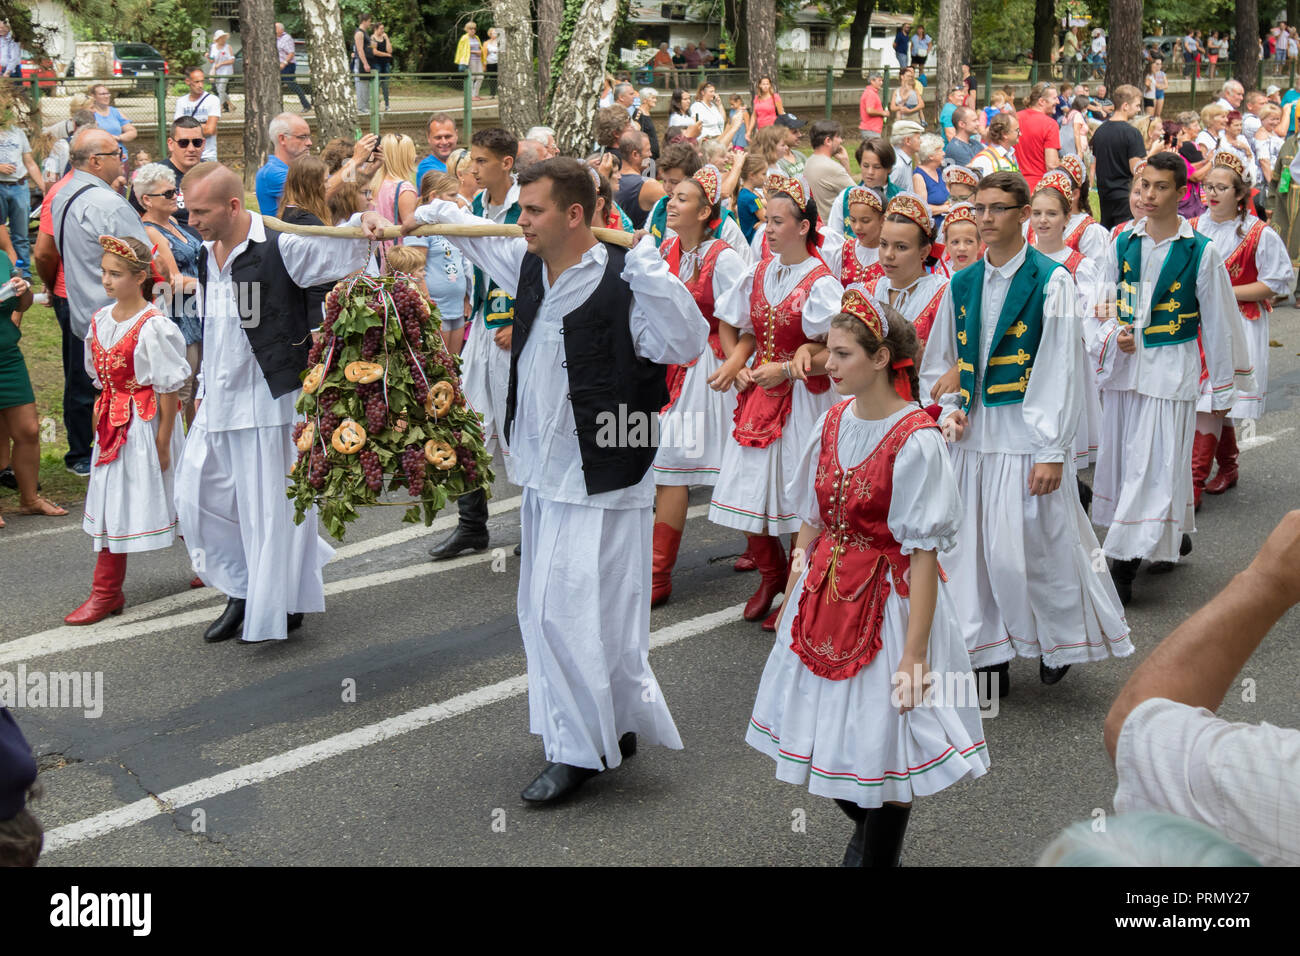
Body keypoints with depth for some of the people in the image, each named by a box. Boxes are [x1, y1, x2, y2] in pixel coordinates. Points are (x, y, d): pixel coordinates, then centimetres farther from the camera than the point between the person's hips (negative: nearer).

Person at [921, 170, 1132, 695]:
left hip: (1026, 436, -5)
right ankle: (989, 656, 19)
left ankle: (1061, 641, 25)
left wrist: (1052, 451, -13)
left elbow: (1062, 370, -10)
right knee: (974, 547, 6)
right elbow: (939, 361, 18)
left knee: (1034, 546, 0)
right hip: (971, 436, 5)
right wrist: (949, 409, -1)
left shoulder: (1051, 281, -7)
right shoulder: (961, 284, 9)